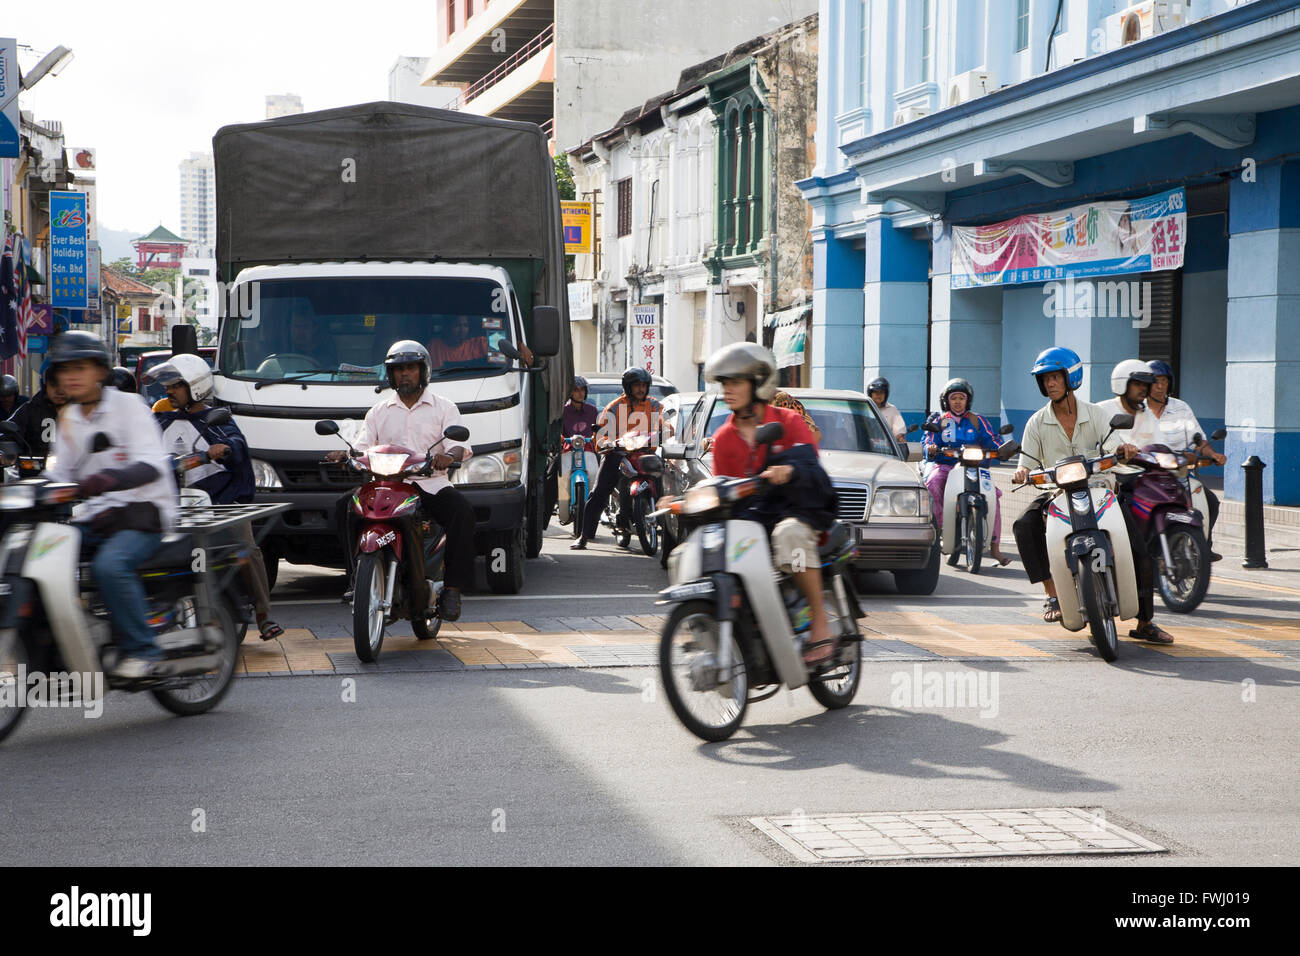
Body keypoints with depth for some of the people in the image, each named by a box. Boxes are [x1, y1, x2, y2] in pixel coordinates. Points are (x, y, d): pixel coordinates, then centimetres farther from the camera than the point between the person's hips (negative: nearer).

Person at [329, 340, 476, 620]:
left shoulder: (443, 407, 13)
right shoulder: (380, 412, 22)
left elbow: (461, 446, -3)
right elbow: (363, 447, 11)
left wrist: (448, 455, -28)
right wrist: (344, 455, -13)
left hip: (432, 484, -2)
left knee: (461, 512, -33)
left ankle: (452, 588, -29)